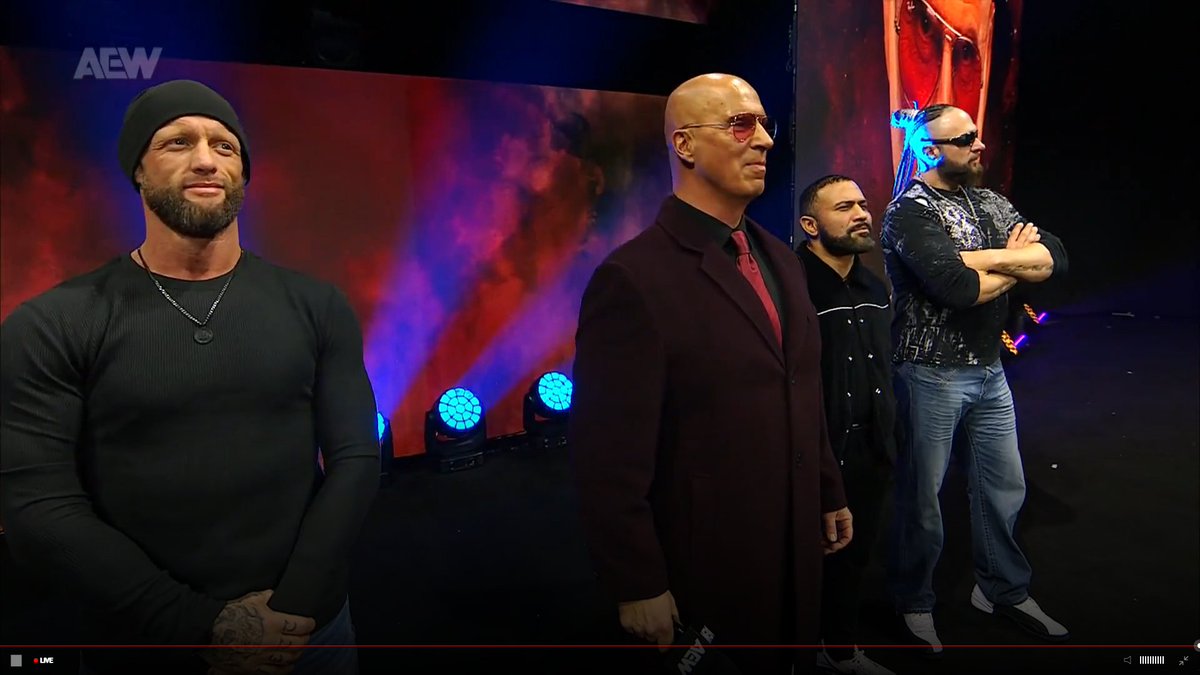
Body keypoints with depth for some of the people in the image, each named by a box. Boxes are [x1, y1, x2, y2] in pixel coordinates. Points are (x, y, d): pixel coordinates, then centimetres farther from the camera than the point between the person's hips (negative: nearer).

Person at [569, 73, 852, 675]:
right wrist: (638, 588, -16)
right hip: (700, 574, -7)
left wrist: (830, 493, 16)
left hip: (797, 555, 7)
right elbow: (610, 455, -20)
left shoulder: (780, 259, 7)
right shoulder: (634, 278, -19)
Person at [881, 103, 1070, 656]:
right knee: (921, 493, 6)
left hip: (988, 368, 7)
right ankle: (914, 603, 24)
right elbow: (957, 288, -26)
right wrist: (1015, 263, -9)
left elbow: (1055, 258, -1)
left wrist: (983, 258, -16)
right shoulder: (910, 211, -12)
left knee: (1004, 484, 17)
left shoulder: (989, 202, 10)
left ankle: (1003, 590, 37)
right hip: (932, 372, -7)